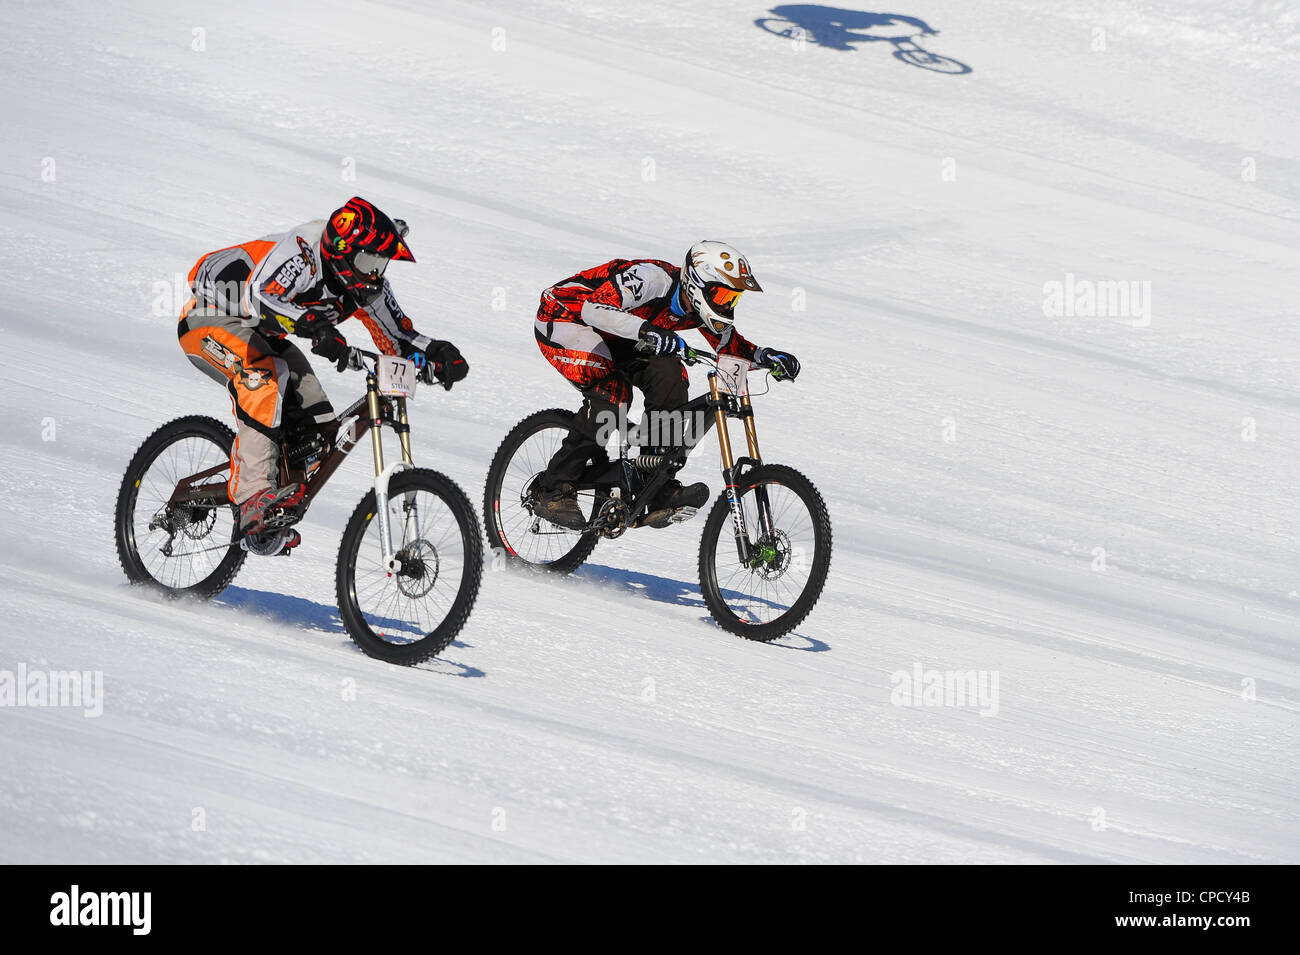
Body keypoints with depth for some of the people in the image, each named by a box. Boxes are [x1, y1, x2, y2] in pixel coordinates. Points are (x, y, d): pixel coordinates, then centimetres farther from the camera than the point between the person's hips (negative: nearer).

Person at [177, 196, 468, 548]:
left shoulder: (365, 282, -9)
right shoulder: (301, 252, -33)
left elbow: (397, 338, -4)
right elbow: (257, 297, -48)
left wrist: (437, 353, -25)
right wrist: (315, 326, -61)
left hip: (259, 335, 8)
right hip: (209, 320, -8)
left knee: (315, 421, -8)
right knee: (266, 375, -37)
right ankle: (255, 498, -42)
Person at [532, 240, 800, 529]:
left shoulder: (701, 304, -8)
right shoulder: (652, 278, -33)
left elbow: (729, 344, 7)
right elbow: (595, 308, -43)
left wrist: (763, 355, -14)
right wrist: (647, 330, -56)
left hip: (608, 336, 8)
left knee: (669, 376, -14)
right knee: (611, 394, -29)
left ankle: (661, 494, -11)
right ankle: (553, 491, -19)